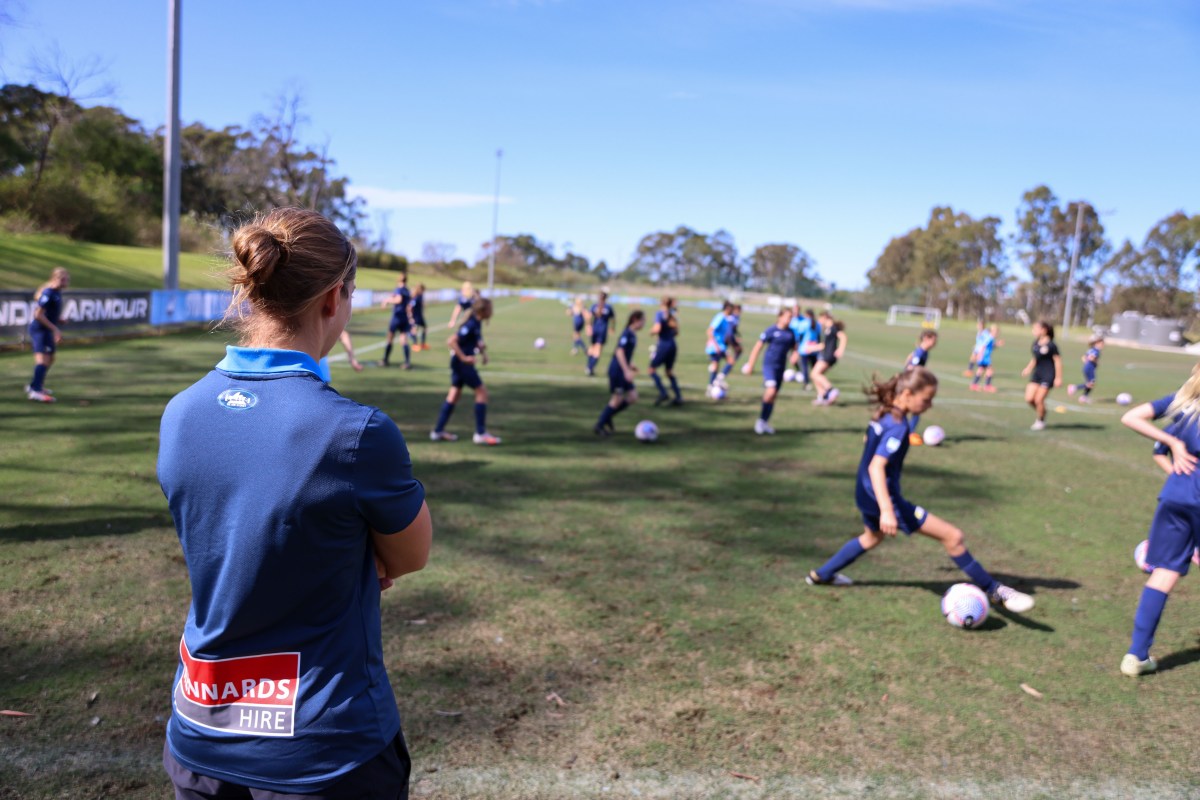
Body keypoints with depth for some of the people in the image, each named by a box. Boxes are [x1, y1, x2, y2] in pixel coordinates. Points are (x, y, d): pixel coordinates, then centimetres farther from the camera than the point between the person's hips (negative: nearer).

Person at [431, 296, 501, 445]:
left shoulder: (477, 323, 6)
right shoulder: (471, 325, -22)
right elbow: (451, 341, -26)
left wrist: (482, 349, 9)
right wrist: (464, 357, -24)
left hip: (459, 363, 9)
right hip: (462, 363, -9)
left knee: (454, 394, 13)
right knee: (482, 391, -4)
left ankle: (438, 431, 19)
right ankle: (480, 433, 0)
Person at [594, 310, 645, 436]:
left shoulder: (633, 335, 11)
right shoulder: (627, 334, -17)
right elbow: (619, 352, -24)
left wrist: (630, 365, 21)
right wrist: (627, 370, -27)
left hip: (623, 371, 9)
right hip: (617, 370, -9)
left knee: (633, 397, 5)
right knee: (618, 399, -3)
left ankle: (607, 417, 17)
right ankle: (600, 425, 10)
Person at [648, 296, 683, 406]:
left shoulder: (659, 313, -7)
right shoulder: (673, 315, 11)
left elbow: (657, 329, -18)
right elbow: (676, 332, 10)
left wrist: (652, 331, 2)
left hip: (663, 344, -7)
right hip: (672, 345, 7)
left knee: (652, 369, 2)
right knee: (669, 372, 17)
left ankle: (663, 393, -12)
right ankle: (679, 397, 13)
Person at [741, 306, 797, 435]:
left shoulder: (791, 333, 7)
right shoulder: (771, 331, -8)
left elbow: (794, 348, 18)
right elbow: (757, 347, -4)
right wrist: (750, 365, -4)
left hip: (781, 367, 6)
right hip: (769, 365, -6)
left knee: (773, 396, 9)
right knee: (771, 391, -21)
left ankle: (765, 422, 21)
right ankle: (760, 419, -6)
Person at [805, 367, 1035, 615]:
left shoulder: (882, 415, 3)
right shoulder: (898, 427, -24)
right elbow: (876, 467, -33)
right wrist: (887, 511, -41)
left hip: (867, 493, 10)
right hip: (885, 498, -10)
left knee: (872, 537, 37)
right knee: (952, 536, -8)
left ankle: (821, 574, 45)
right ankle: (995, 591, 0)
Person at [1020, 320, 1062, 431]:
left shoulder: (1051, 345, -14)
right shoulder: (1035, 343, 6)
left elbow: (1058, 361, -11)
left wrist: (1058, 378, -12)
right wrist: (1028, 369, 12)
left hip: (1048, 376, -7)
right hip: (1036, 374, 7)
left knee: (1039, 400, -5)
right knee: (1029, 398, -2)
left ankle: (1041, 421, 16)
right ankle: (1041, 414, 24)